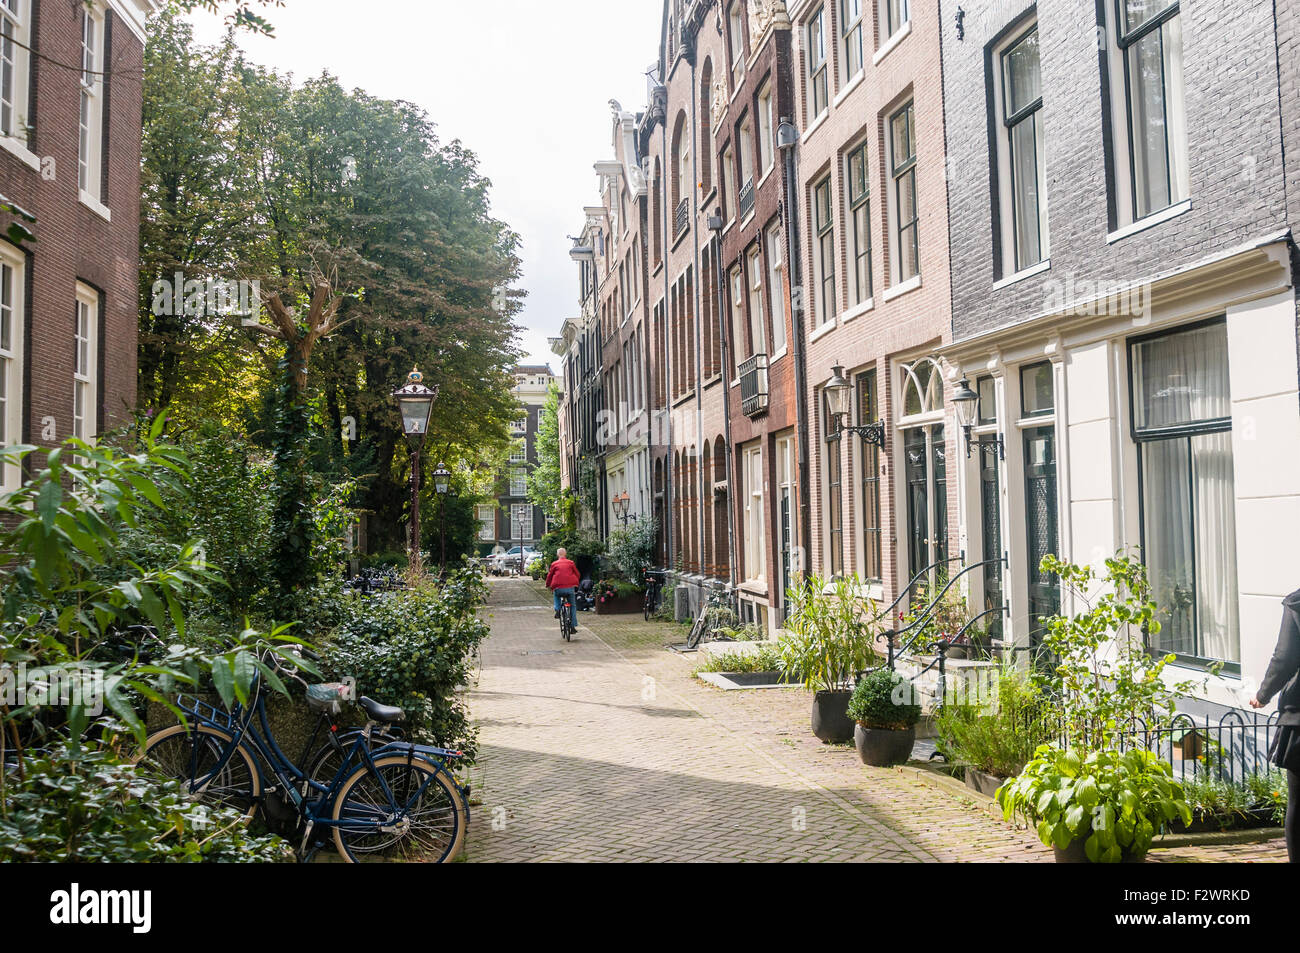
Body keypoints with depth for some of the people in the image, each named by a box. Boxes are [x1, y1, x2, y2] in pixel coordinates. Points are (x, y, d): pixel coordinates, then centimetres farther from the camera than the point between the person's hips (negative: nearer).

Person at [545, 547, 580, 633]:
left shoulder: (554, 564, 7)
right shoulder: (571, 563, 9)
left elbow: (549, 576, 13)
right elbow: (577, 574, 14)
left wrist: (548, 586, 29)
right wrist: (576, 583, 32)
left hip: (558, 588, 0)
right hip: (570, 587, 0)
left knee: (556, 595, 35)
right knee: (573, 606, 15)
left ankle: (557, 609, 11)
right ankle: (574, 625, 9)